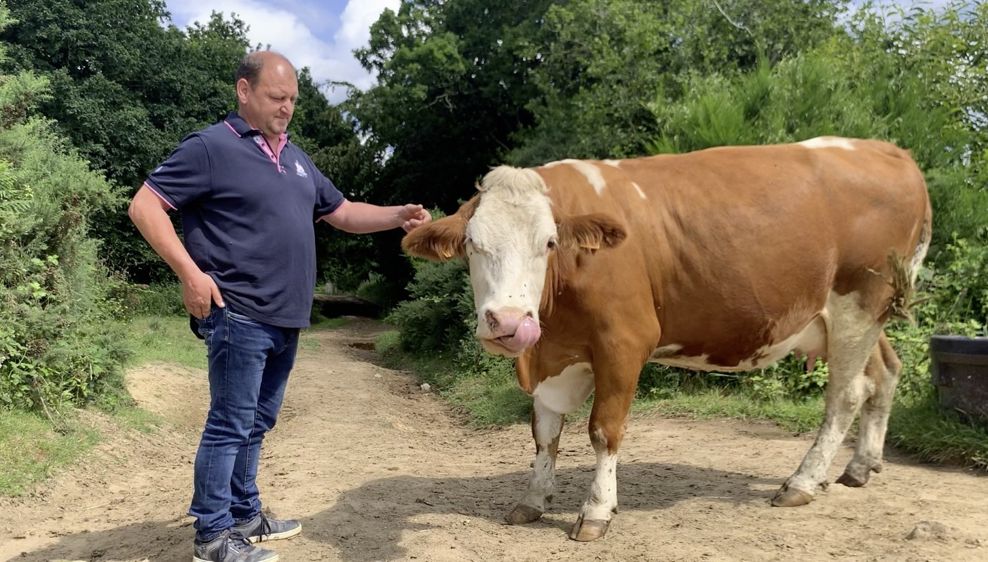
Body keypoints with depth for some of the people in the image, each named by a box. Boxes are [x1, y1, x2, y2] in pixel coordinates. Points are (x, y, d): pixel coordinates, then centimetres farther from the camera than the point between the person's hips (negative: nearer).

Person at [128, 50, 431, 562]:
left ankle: (245, 517, 30)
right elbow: (145, 206, -10)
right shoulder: (211, 147, -7)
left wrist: (397, 217, 6)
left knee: (255, 423, 17)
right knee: (230, 424, -1)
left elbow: (343, 213, 23)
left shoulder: (296, 159, 17)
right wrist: (190, 273, -19)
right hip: (238, 315, -8)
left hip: (284, 321, 8)